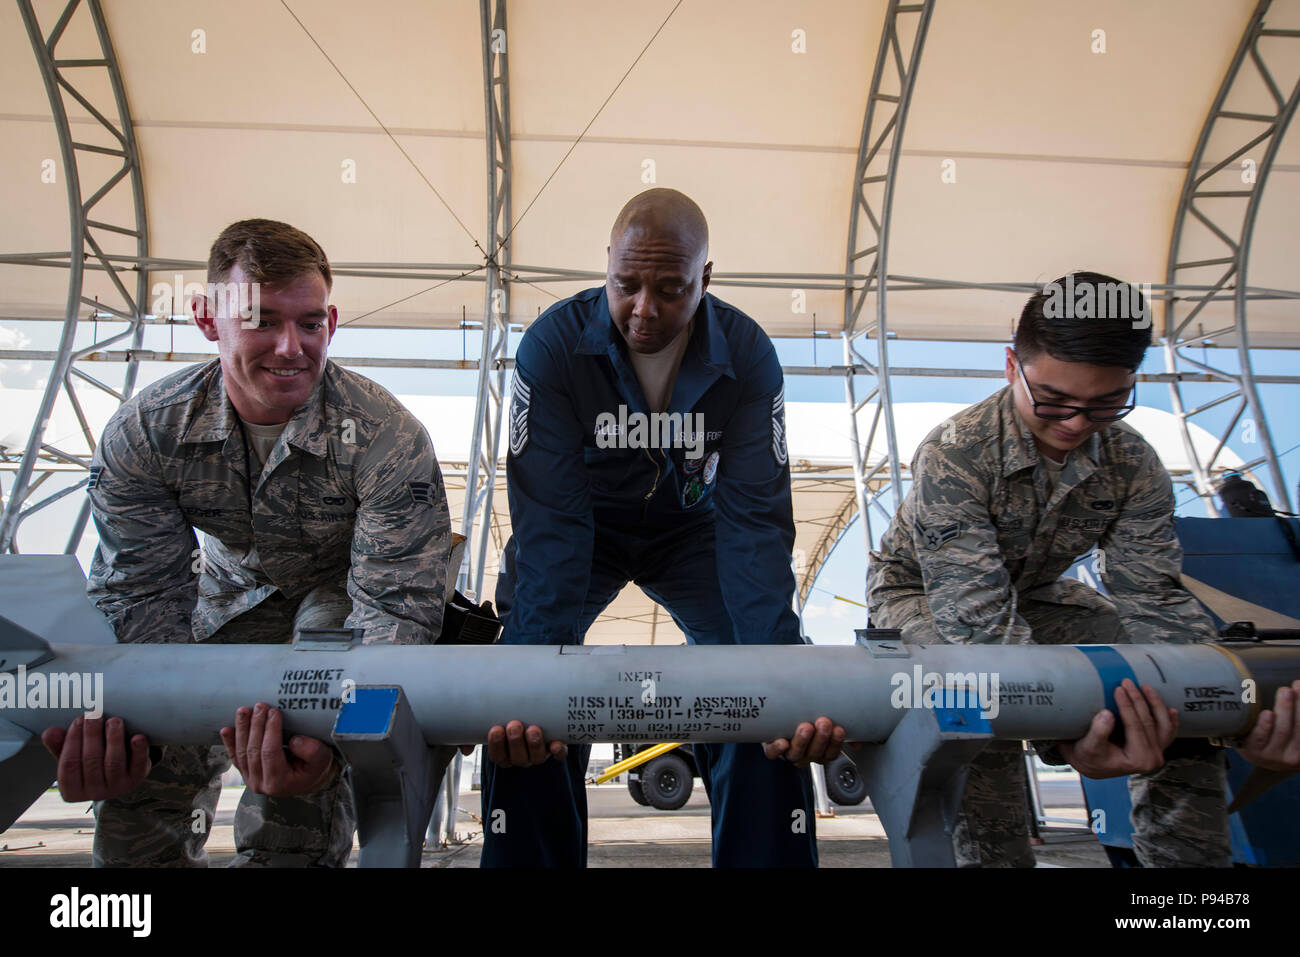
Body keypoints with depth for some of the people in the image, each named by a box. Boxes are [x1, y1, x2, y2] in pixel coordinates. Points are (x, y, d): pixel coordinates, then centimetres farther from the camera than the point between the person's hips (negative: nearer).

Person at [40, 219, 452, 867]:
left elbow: (394, 607, -34)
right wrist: (110, 724, -40)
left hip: (344, 590, -2)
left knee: (297, 784, -25)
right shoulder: (142, 432, -22)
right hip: (231, 588, 3)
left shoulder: (387, 438, -33)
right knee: (139, 789, -4)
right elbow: (145, 596, -20)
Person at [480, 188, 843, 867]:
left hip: (691, 524, 1)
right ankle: (528, 858, 6)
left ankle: (766, 857, 6)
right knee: (523, 727, -17)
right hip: (587, 523, 0)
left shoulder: (748, 357, -24)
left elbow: (754, 520, -29)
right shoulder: (554, 345, -27)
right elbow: (550, 517, -32)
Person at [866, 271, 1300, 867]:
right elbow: (975, 615, -39)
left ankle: (1187, 855, 2)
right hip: (920, 594, -4)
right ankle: (994, 859, -15)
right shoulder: (952, 455, -33)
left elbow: (1153, 599, -18)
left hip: (1032, 594, 5)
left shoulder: (1134, 467, -16)